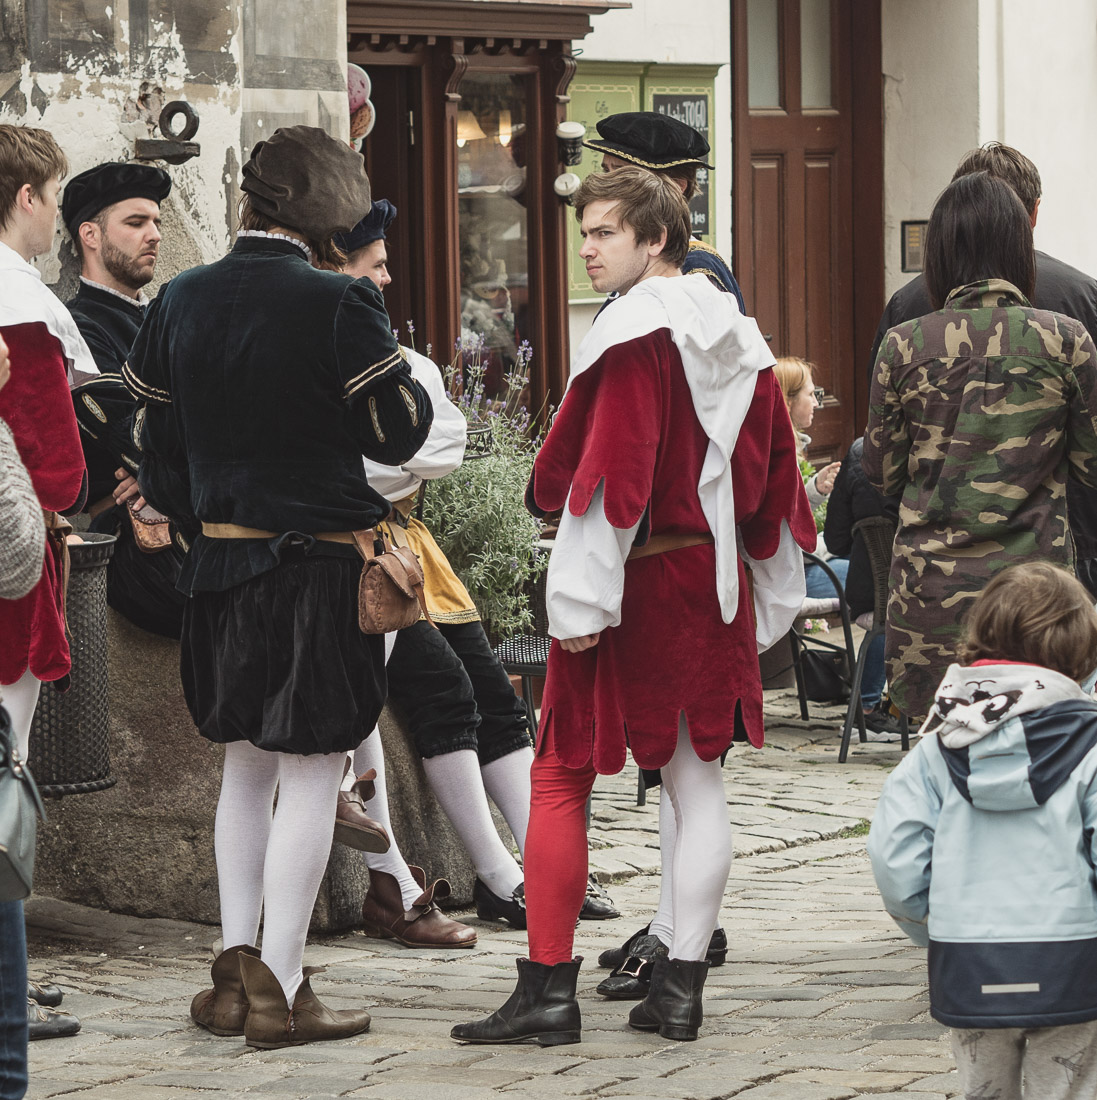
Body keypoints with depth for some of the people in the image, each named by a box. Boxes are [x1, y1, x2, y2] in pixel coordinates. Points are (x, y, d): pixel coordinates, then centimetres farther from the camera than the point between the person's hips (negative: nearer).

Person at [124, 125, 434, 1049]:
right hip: (319, 565, -5)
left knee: (246, 767, 17)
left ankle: (238, 968, 15)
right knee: (310, 775, 1)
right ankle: (282, 990, 1)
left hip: (218, 559, 5)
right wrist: (406, 373, 10)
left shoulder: (180, 301, 3)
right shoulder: (339, 304, -14)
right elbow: (400, 434, -8)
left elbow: (159, 453, 8)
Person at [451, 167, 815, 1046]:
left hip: (635, 579, -7)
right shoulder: (737, 337, 10)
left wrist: (583, 600, -20)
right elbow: (774, 469, 15)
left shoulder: (633, 331, -13)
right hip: (713, 581, 7)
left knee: (560, 779, -1)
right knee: (697, 783, 9)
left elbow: (607, 469, -20)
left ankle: (548, 990, -3)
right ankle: (681, 988, 9)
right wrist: (769, 599, 21)